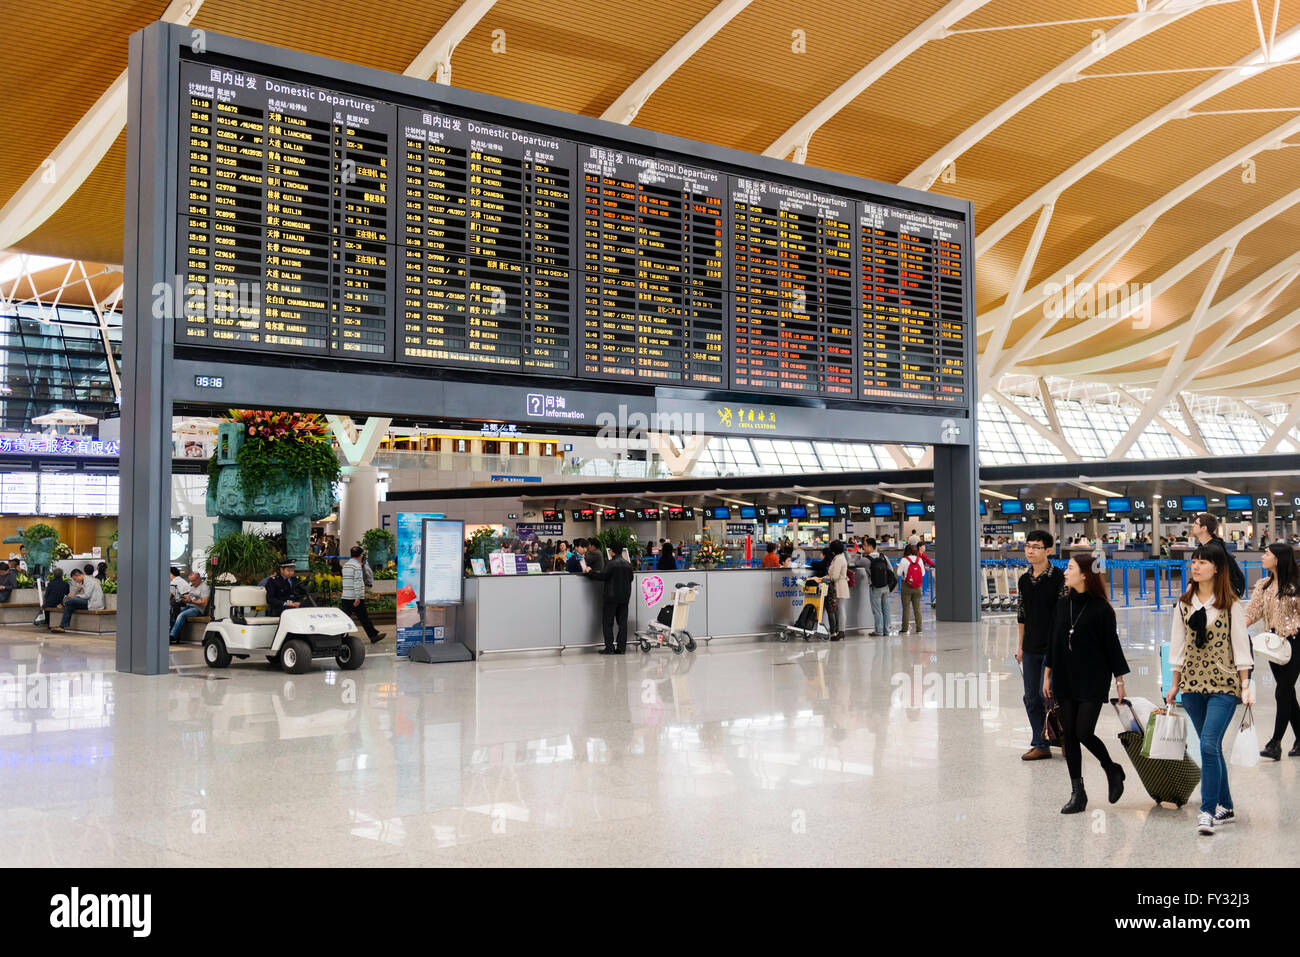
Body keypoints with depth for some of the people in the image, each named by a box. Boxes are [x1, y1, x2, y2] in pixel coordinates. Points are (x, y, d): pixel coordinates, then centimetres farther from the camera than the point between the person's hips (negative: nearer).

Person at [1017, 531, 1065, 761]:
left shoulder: (1059, 578, -9)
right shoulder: (1024, 580, 8)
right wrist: (1020, 645, 14)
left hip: (1053, 646, -6)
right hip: (1031, 647, 6)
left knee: (1047, 693, -9)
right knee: (1032, 698, 7)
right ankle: (1040, 745, 16)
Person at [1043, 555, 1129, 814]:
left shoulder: (1100, 609, -8)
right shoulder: (1062, 605, 7)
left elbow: (1112, 645, -5)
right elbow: (1053, 643, 12)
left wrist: (1120, 680, -4)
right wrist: (1047, 675, 11)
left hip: (1093, 682, -5)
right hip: (1065, 681, 5)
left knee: (1084, 732, -10)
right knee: (1069, 735, 4)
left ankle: (1113, 771, 19)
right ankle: (1077, 793, 12)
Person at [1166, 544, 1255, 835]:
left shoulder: (1231, 605, -2)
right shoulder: (1184, 604, 9)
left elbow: (1240, 646, -2)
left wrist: (1246, 685, -6)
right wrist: (1175, 684, 11)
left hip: (1223, 685, -4)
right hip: (1192, 685, 4)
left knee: (1209, 745, -15)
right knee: (1211, 747, 11)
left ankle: (1208, 811, -11)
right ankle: (1225, 807, 22)